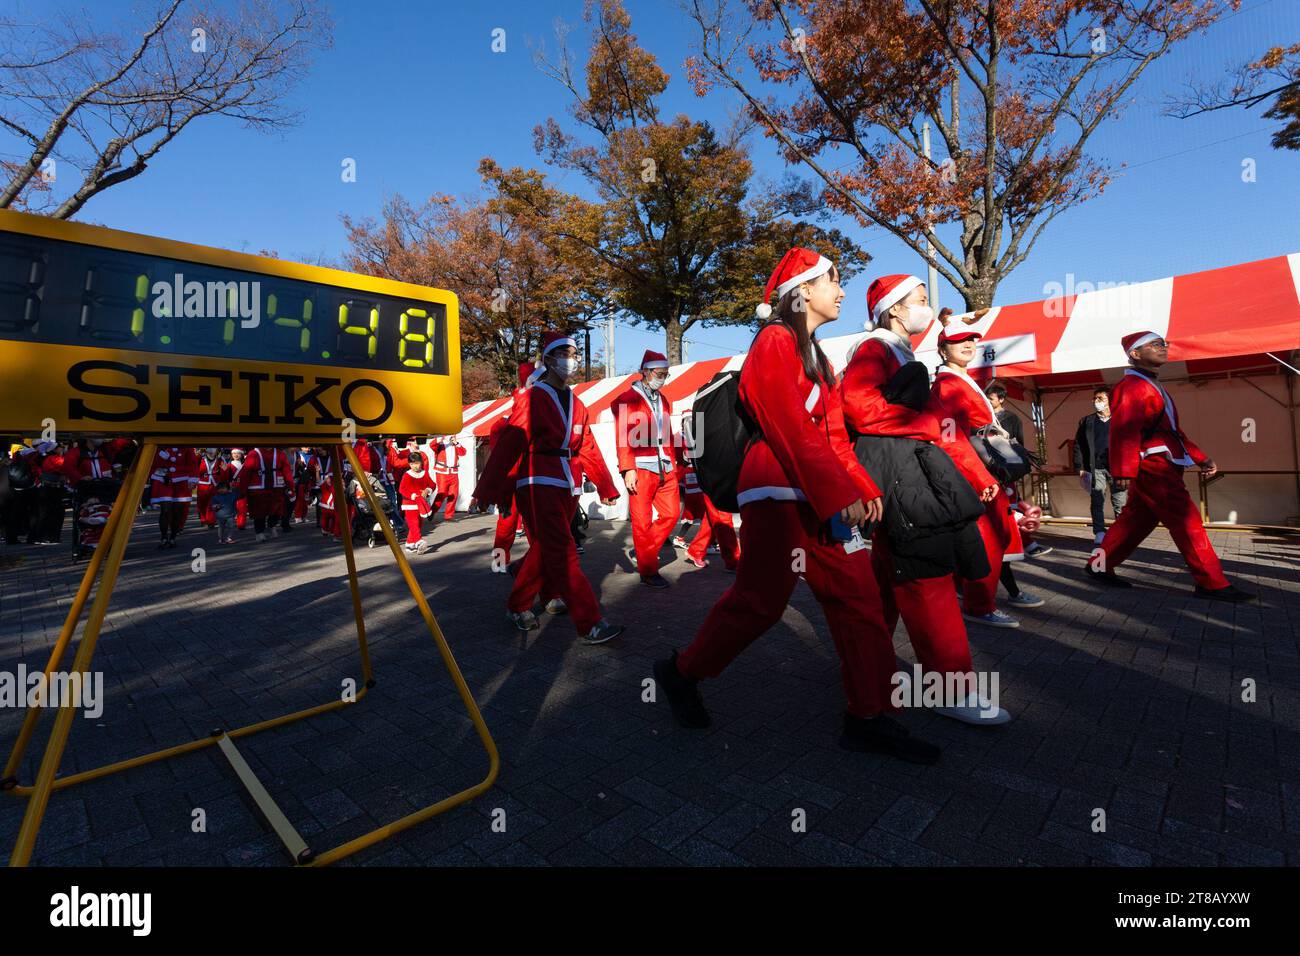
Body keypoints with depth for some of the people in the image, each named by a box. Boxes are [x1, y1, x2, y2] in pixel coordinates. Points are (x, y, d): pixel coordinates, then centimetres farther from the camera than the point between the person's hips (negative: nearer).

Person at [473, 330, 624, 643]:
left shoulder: (576, 403, 15)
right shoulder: (532, 398, -7)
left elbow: (588, 449, 14)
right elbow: (508, 446, -11)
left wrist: (606, 487, 11)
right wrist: (488, 491, -13)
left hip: (568, 487, 8)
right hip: (538, 485, -7)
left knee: (544, 549, 15)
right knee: (562, 553, -9)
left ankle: (518, 606, 33)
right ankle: (590, 624, -8)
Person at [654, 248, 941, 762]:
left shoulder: (815, 354, 21)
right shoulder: (776, 341, -7)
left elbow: (833, 433, 17)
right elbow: (792, 430, -17)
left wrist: (864, 488, 7)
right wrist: (840, 496, -19)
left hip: (821, 496, 9)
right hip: (778, 493, -9)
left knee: (859, 597, 6)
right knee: (760, 600, -2)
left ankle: (869, 716, 17)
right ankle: (680, 672, 19)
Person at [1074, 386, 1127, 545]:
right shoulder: (1086, 421, 10)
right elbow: (1078, 445, 6)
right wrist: (1081, 468, -2)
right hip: (1096, 468, 1)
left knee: (1120, 502, 1)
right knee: (1097, 501, 0)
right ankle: (1099, 532, 5)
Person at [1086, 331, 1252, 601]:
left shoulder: (1152, 386, 22)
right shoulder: (1132, 386, -12)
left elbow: (1172, 430, 26)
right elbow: (1123, 430, -23)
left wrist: (1200, 457, 21)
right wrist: (1124, 471, -30)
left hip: (1160, 468, 10)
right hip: (1151, 468, -10)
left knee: (1135, 521, 11)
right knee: (1188, 522, -7)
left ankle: (1099, 566, 17)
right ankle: (1213, 584, -1)